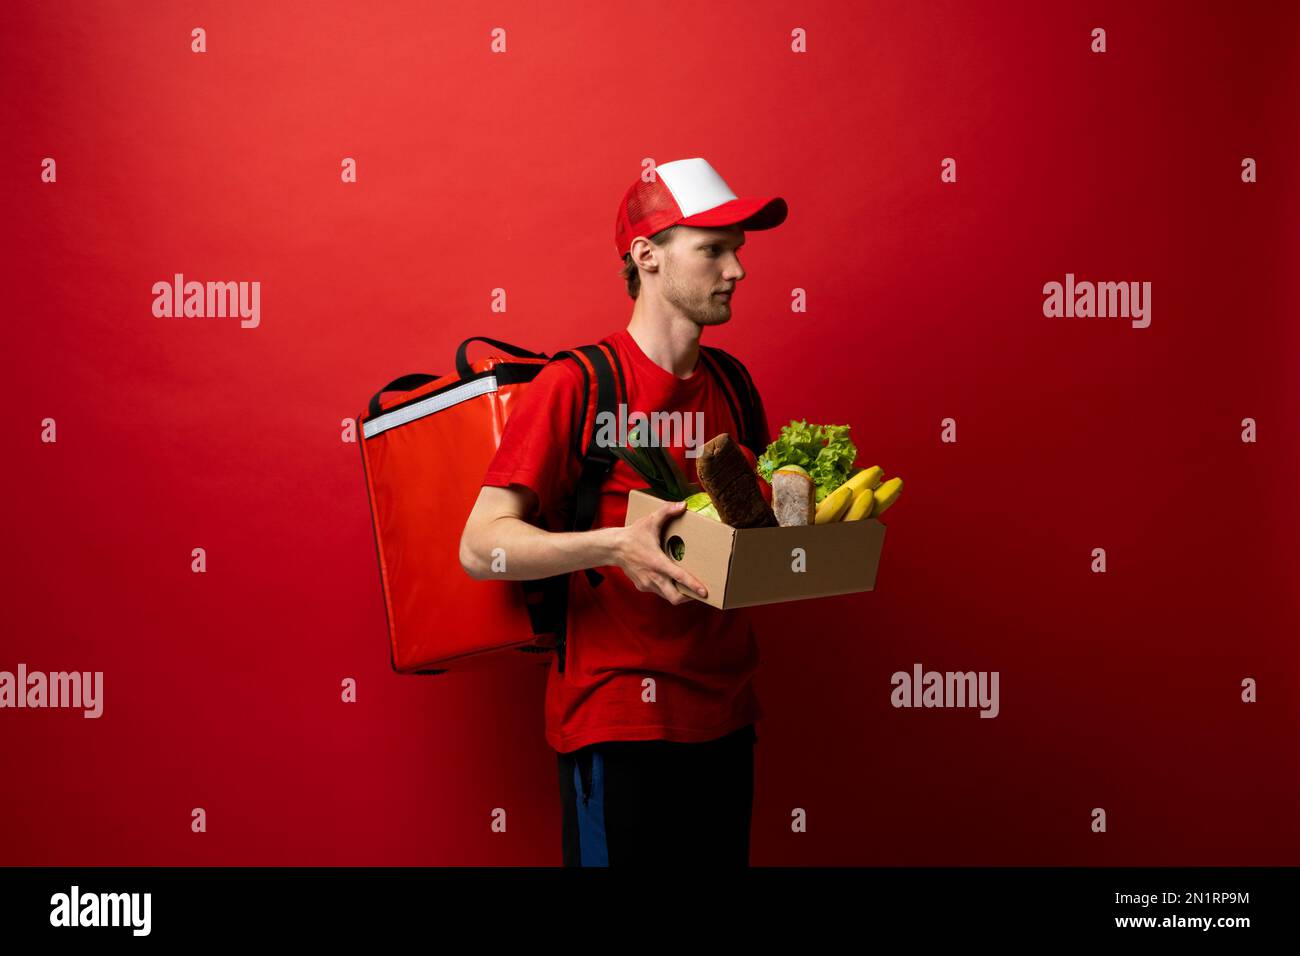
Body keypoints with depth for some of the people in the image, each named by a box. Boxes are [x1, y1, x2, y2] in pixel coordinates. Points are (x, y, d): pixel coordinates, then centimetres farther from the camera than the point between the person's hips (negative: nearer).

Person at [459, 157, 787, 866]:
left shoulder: (733, 386, 9)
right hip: (618, 725, -6)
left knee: (723, 852, 17)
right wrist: (614, 546, -30)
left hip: (725, 714, 6)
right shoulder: (573, 386, -10)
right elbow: (480, 547, -16)